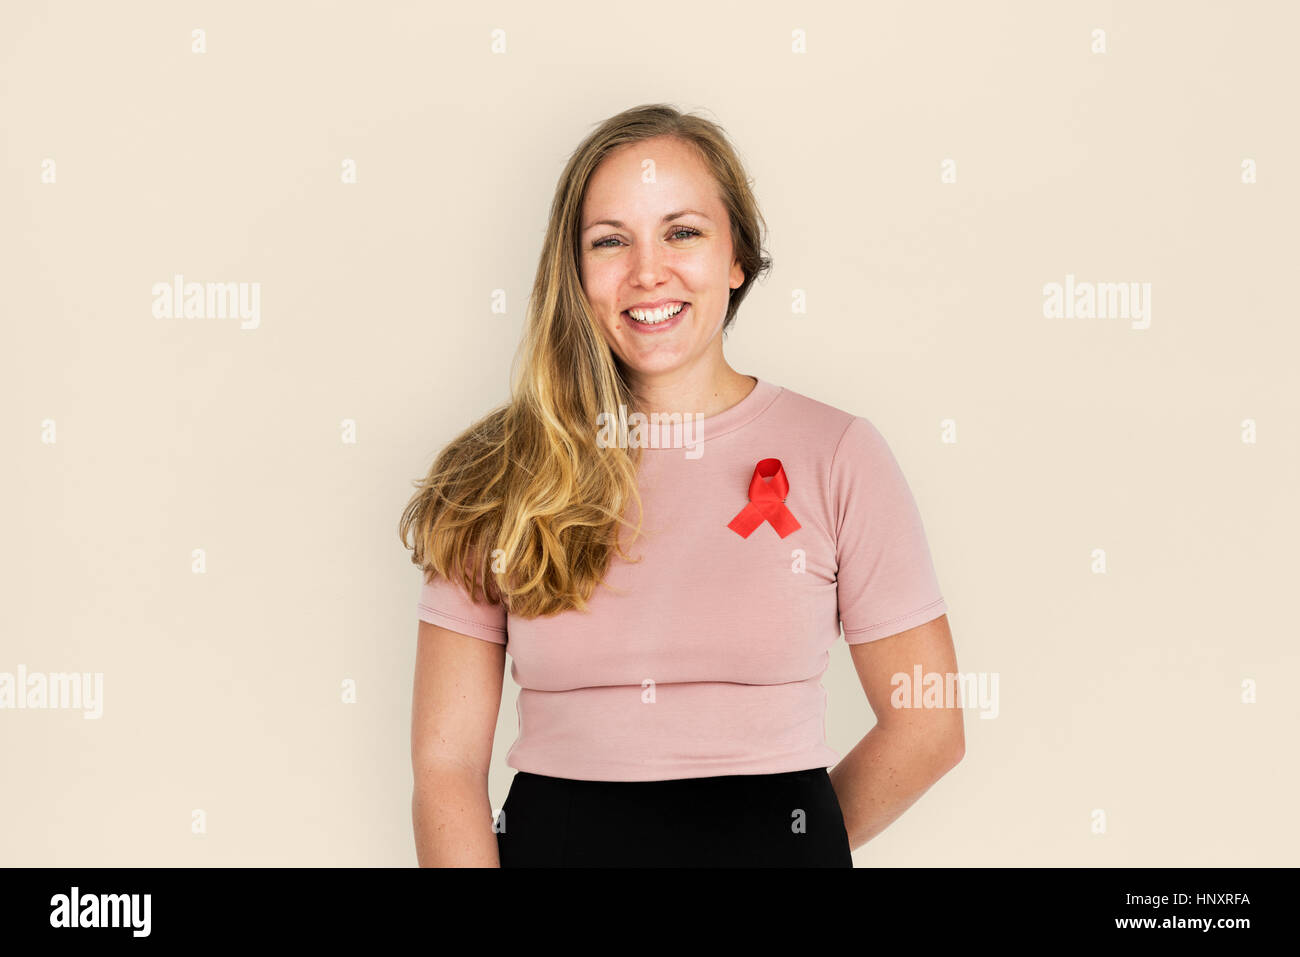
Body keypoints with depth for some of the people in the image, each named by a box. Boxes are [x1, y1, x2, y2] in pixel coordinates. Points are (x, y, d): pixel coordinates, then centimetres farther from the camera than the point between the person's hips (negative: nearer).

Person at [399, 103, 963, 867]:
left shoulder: (838, 456, -4)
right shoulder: (494, 479, -2)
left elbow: (927, 727, 1)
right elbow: (447, 763, -5)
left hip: (770, 845, 0)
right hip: (550, 841, 1)